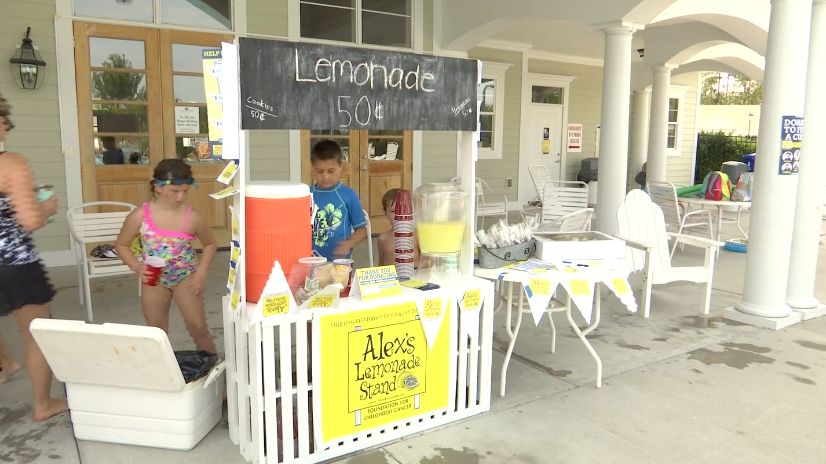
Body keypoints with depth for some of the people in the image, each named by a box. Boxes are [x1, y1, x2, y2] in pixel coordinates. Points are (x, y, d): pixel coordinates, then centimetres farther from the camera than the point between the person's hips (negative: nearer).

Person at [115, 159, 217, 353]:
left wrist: (201, 272, -11)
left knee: (198, 327, -2)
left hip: (186, 276, -1)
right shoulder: (140, 216, -16)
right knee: (156, 330, 10)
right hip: (154, 278, 1)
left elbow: (210, 244, 0)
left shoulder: (192, 217, -18)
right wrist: (136, 267, -18)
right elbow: (122, 245, -1)